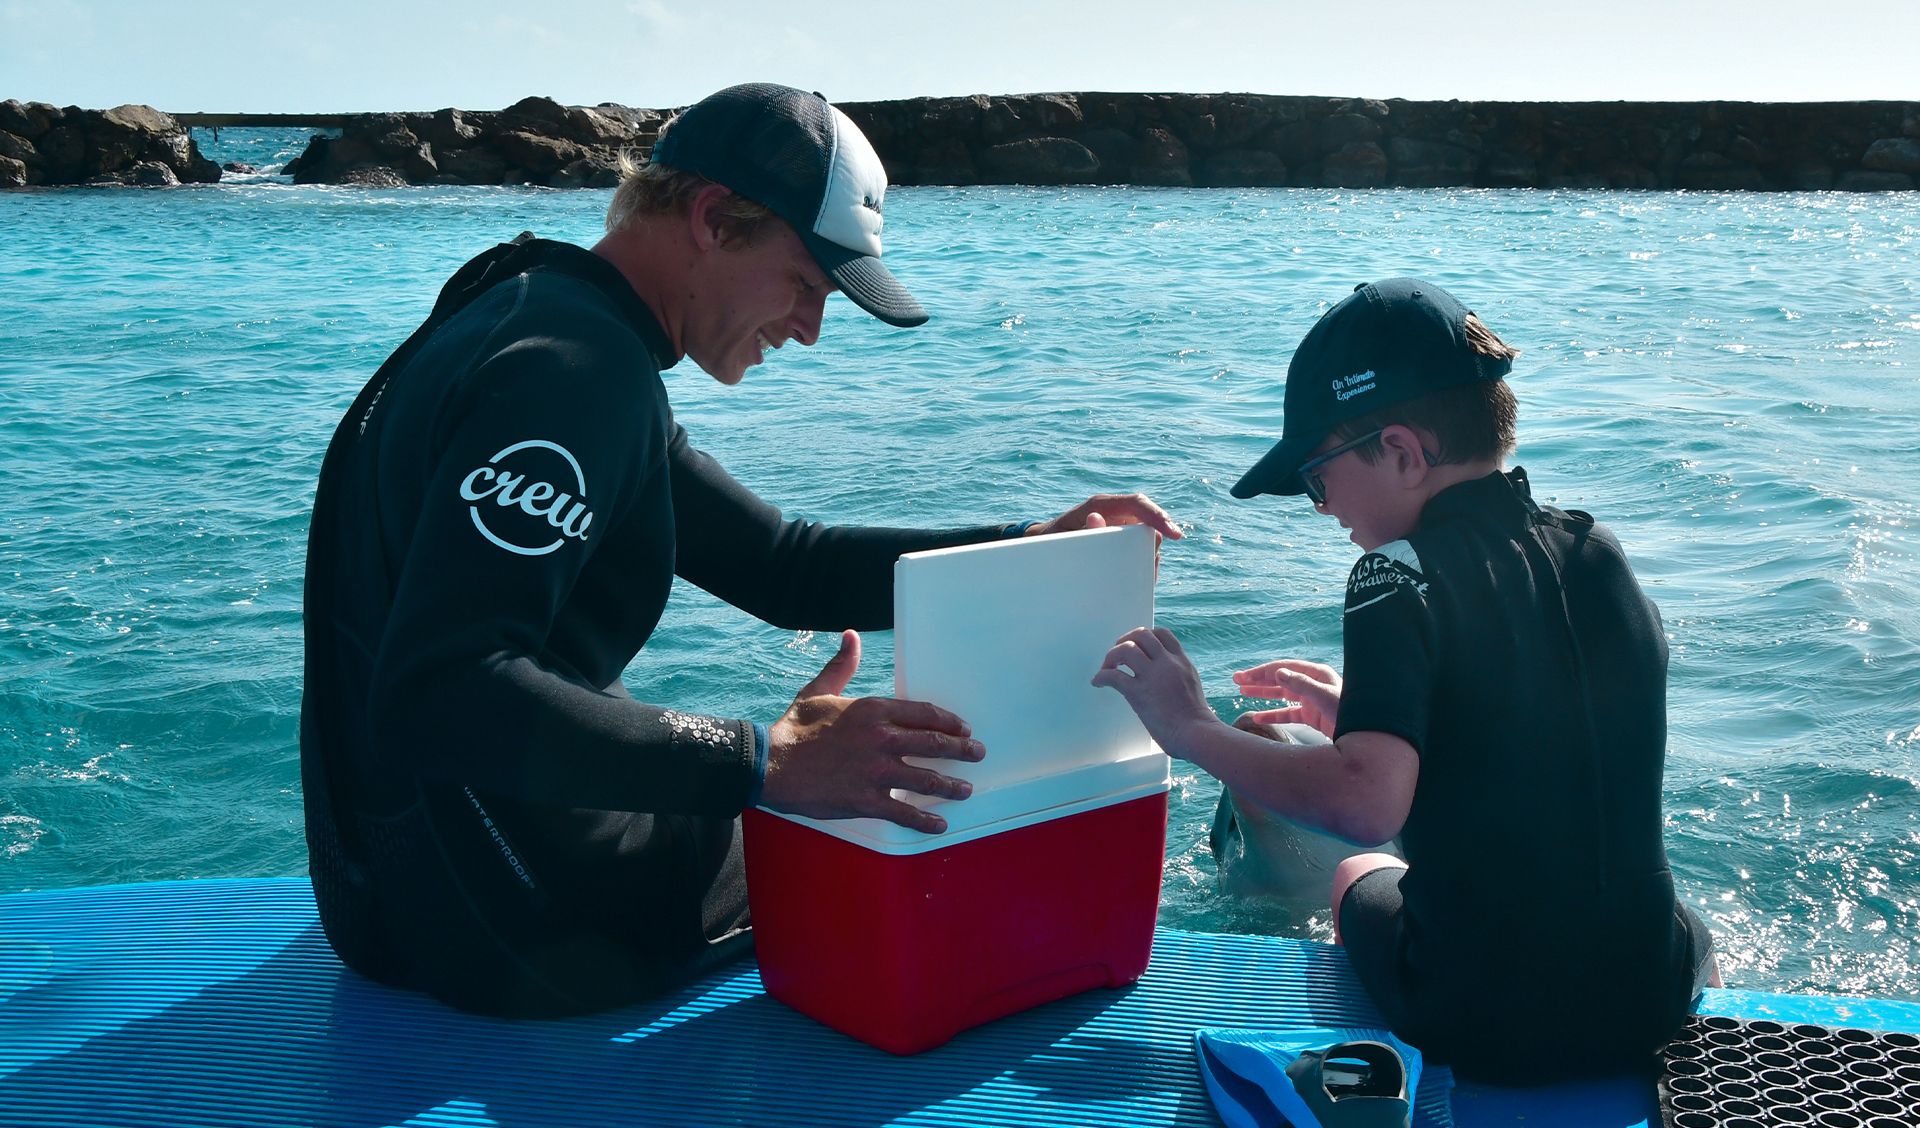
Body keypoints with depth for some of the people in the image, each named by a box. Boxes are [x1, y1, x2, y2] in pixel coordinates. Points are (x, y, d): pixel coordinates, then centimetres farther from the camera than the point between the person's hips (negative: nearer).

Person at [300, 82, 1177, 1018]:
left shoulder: (554, 334, 12)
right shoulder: (572, 370, -23)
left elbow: (780, 564, 11)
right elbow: (440, 698, -34)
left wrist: (1031, 549, 0)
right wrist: (767, 764, -36)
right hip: (507, 924, -10)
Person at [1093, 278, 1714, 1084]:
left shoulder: (1401, 573, -19)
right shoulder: (1597, 552, 1)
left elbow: (1365, 804, -32)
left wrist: (1191, 730, -19)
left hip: (1478, 1029, -4)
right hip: (1653, 1003, 4)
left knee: (1357, 874, 31)